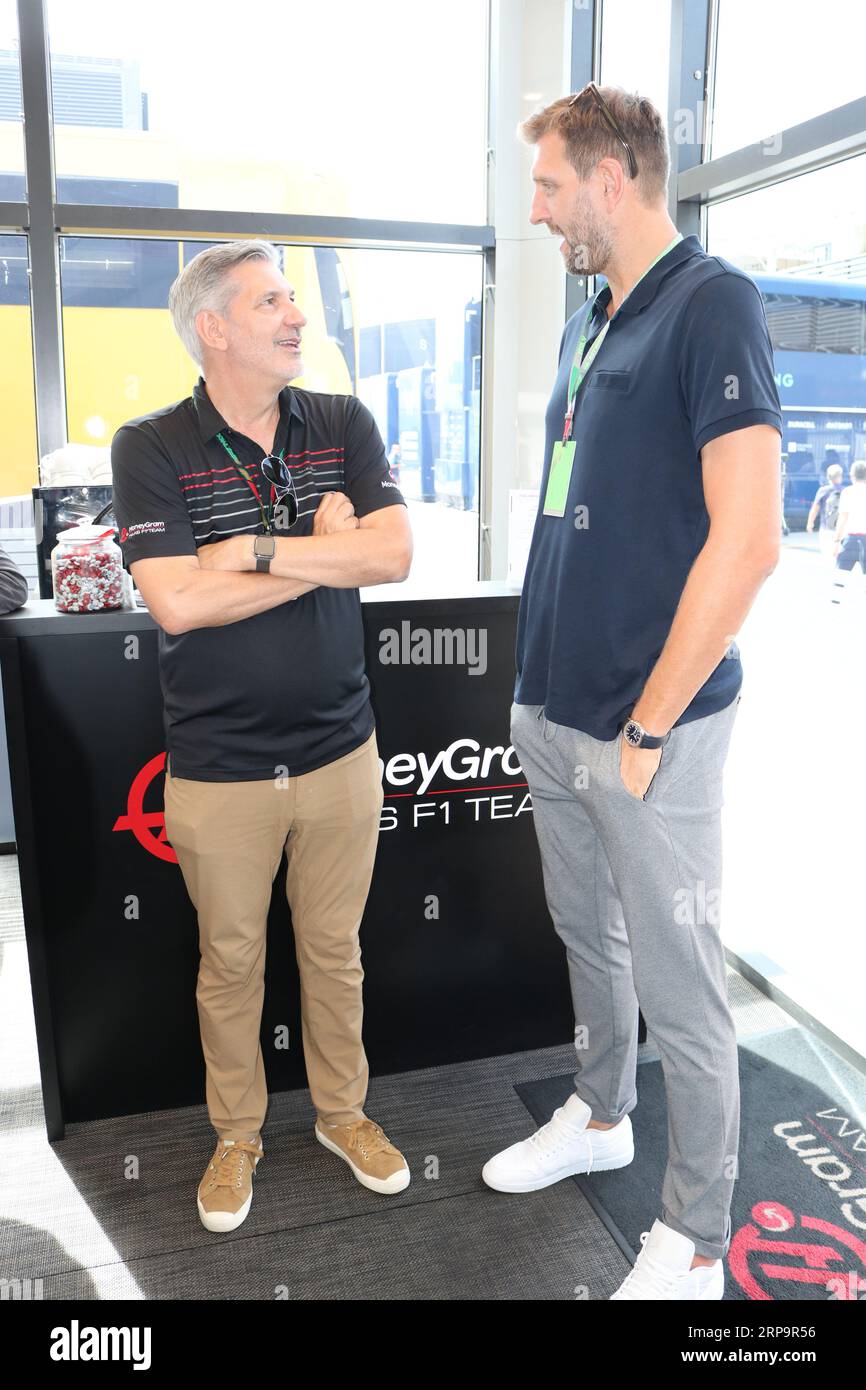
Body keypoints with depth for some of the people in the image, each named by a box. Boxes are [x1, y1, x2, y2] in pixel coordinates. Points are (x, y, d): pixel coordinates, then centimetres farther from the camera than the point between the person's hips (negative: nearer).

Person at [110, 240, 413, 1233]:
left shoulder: (343, 425, 2)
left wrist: (259, 550, -18)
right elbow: (178, 600, -20)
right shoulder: (151, 448, -8)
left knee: (334, 951, 17)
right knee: (230, 962, 15)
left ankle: (342, 1112, 40)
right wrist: (326, 552, -14)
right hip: (219, 769, -2)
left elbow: (394, 554, -11)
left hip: (339, 752, 3)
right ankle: (236, 1134, 38)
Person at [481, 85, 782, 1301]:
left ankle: (694, 1243, 25)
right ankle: (601, 1119, 45)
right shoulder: (587, 327, 12)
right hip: (551, 712, 8)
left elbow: (748, 540, -21)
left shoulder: (711, 306, -12)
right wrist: (545, 680, 14)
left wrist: (649, 724, -17)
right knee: (588, 939, 22)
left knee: (679, 988, 6)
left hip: (645, 729, -8)